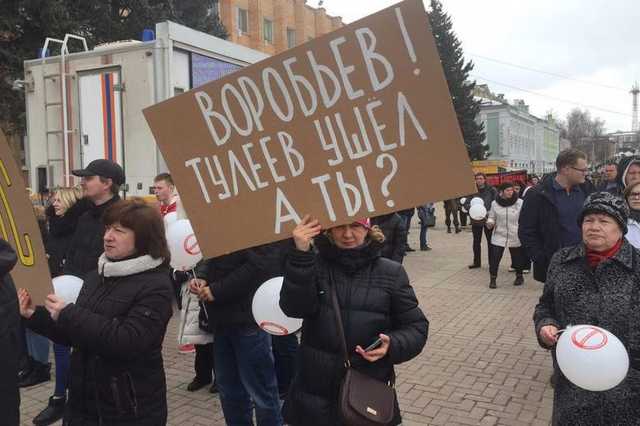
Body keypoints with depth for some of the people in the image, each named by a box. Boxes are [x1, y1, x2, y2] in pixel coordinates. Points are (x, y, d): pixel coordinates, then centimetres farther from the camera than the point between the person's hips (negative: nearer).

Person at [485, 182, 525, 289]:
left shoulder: (520, 203, -6)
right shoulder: (495, 203, 0)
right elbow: (492, 217, 10)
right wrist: (490, 223, -11)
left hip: (515, 237, 0)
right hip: (499, 236, 1)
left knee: (517, 258, 13)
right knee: (494, 258, -7)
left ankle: (519, 276, 36)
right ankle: (493, 279, 7)